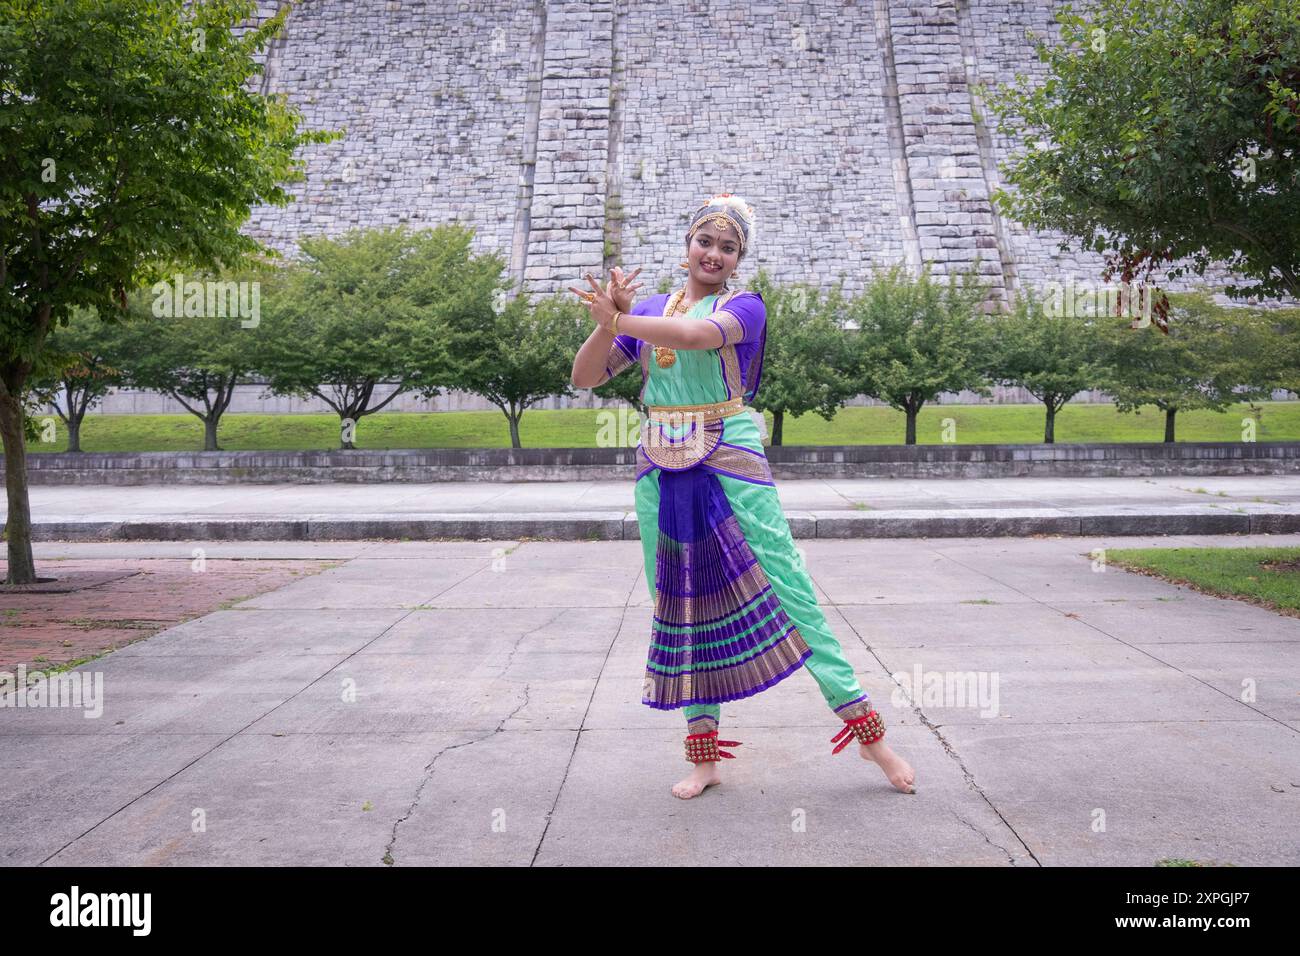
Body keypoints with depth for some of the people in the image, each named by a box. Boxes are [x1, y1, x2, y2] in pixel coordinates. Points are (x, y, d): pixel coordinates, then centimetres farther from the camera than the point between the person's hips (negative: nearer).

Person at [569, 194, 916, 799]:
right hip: (661, 473, 4)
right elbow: (585, 377, 7)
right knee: (678, 604, 6)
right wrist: (607, 321, -10)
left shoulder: (745, 307, 2)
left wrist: (616, 318, -18)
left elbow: (692, 334, -20)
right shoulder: (649, 308, 13)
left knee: (789, 590, -5)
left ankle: (866, 730, 5)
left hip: (731, 465, -4)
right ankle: (704, 754, 16)